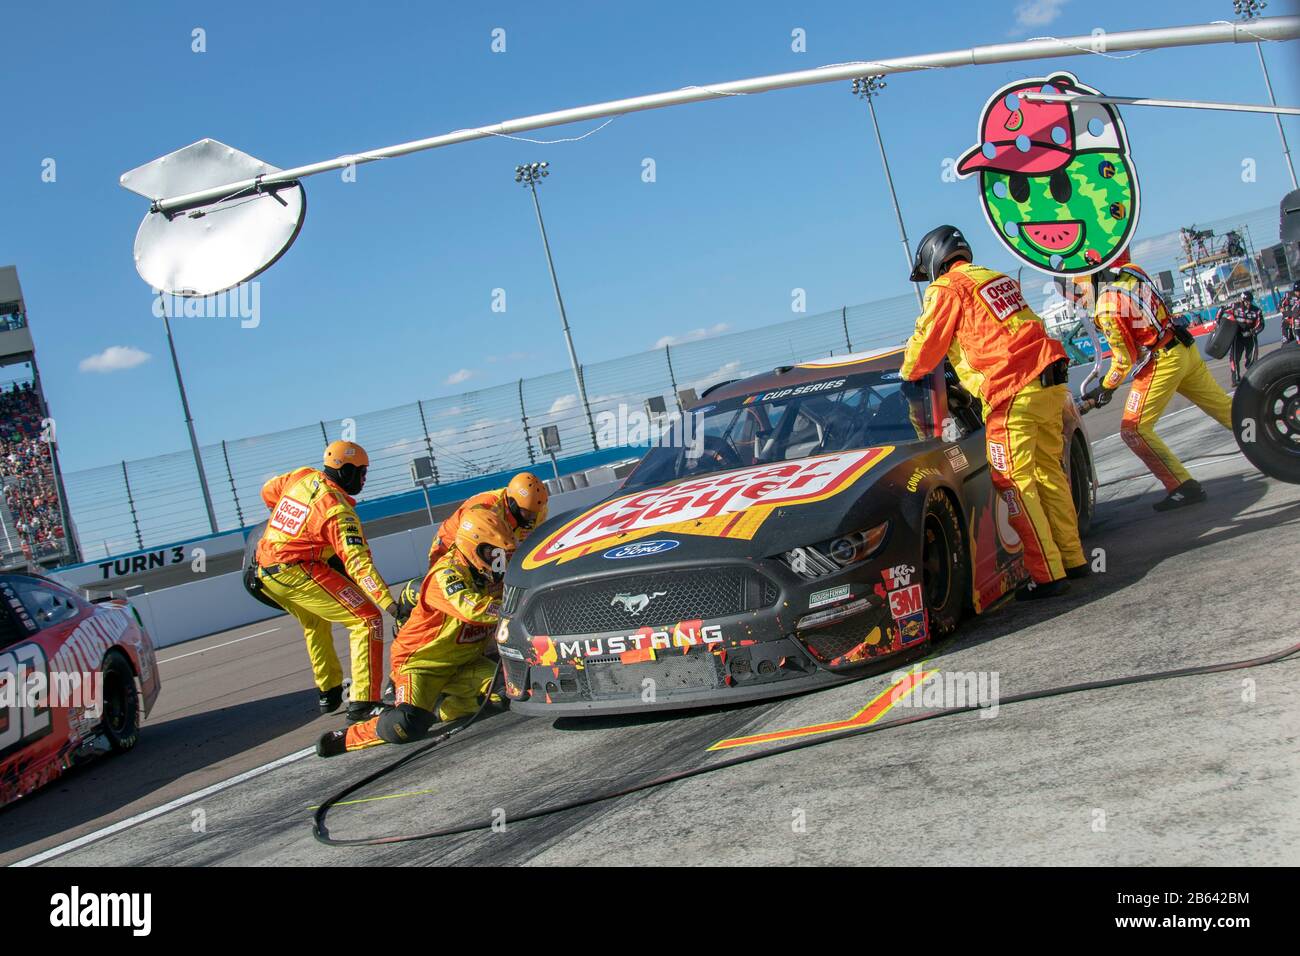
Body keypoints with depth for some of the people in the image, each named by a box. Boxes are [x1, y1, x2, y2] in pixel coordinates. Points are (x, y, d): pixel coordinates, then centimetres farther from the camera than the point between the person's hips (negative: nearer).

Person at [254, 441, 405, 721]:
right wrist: (391, 605, -26)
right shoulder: (338, 510, -14)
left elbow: (268, 491, 28)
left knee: (315, 625, 33)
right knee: (368, 620, -8)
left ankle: (328, 693, 43)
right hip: (299, 573, -9)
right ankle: (363, 702, -17)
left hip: (266, 574, 9)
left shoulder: (302, 477, 7)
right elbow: (358, 563, -22)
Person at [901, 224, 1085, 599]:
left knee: (1015, 484, -5)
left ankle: (1048, 574, -6)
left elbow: (925, 346, 6)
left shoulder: (946, 289, 1)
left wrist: (908, 373, 25)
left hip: (1012, 394, -8)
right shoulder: (997, 279, 24)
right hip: (1049, 384, 8)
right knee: (1048, 473, 15)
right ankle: (1072, 558, 19)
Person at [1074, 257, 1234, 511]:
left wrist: (1104, 388, 1)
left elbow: (1124, 359, -13)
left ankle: (1184, 488, -4)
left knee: (1134, 430, -3)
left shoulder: (1107, 308, -19)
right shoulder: (1131, 271, 0)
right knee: (1225, 407, 18)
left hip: (1162, 362, -8)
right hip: (1186, 348, 8)